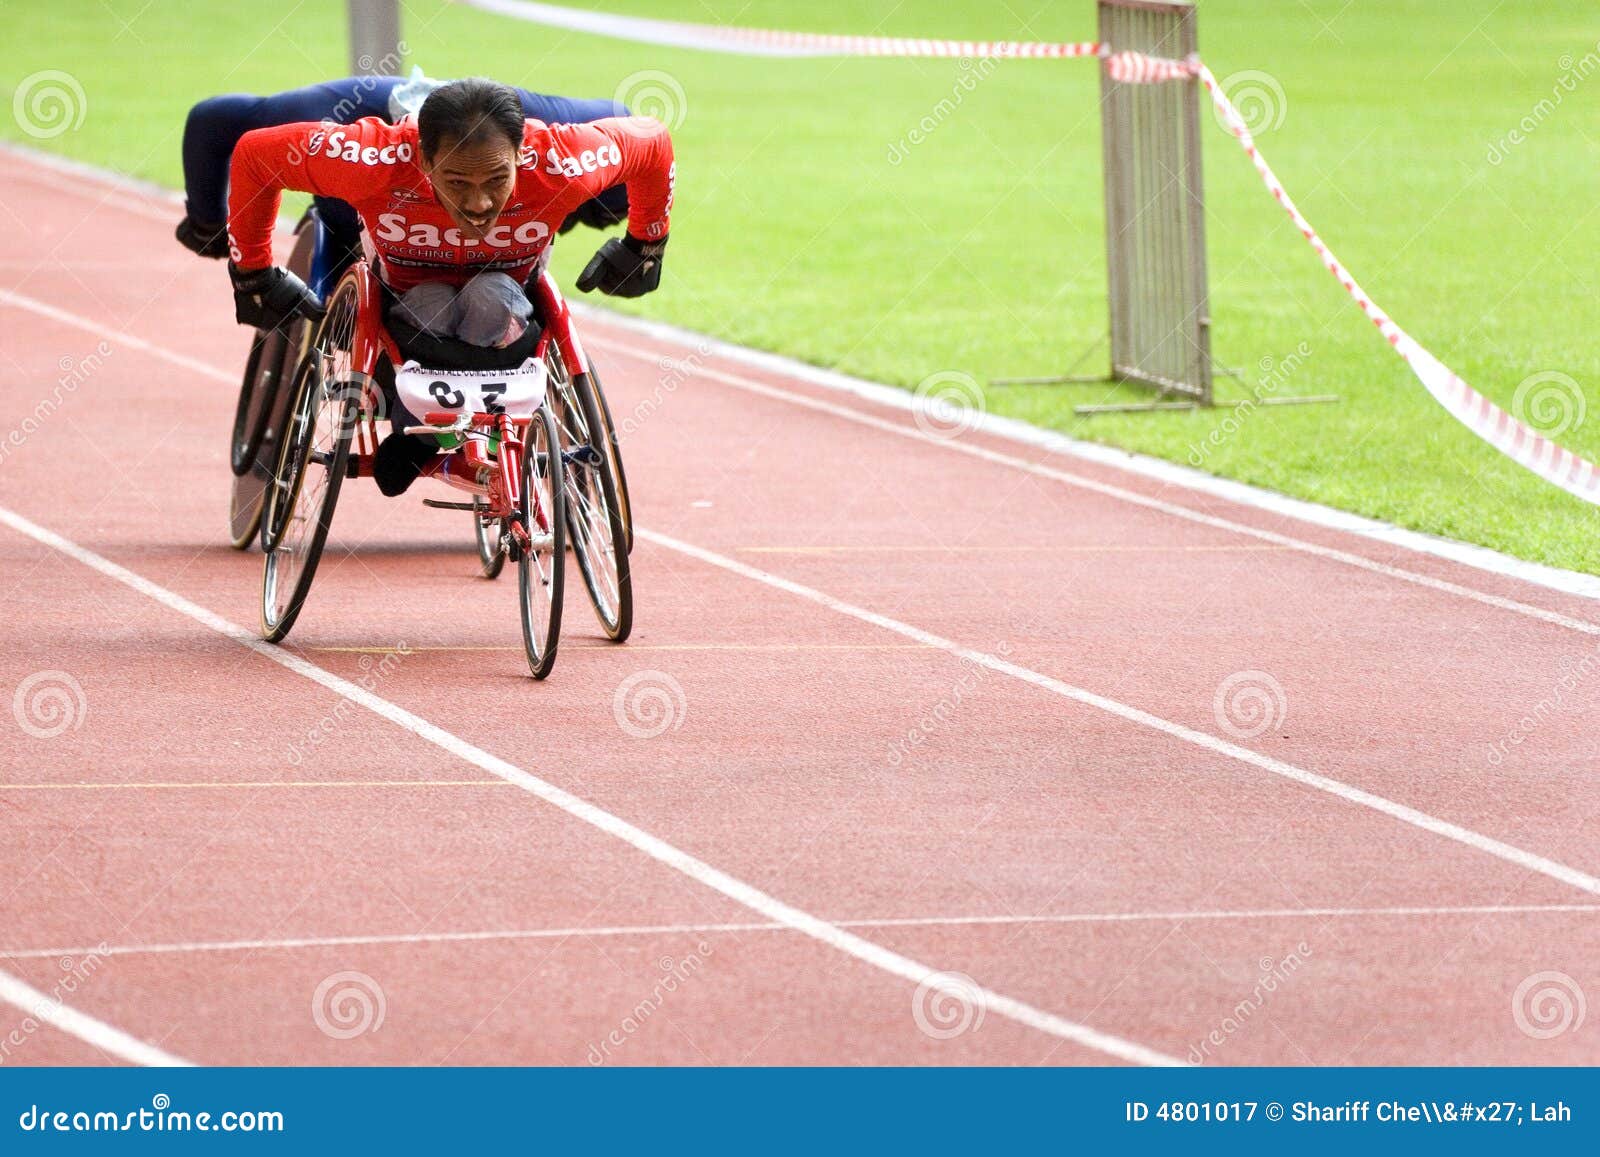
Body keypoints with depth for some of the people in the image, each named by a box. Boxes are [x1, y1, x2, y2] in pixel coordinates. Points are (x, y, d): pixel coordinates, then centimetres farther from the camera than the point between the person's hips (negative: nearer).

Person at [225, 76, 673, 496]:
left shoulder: (557, 163, -34)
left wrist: (643, 246, 1)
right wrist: (253, 273, -12)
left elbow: (652, 142, -13)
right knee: (430, 306, -34)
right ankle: (412, 430, -7)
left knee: (491, 295, -33)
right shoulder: (376, 160, -37)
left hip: (502, 321, 0)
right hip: (412, 319, 0)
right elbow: (255, 152, -22)